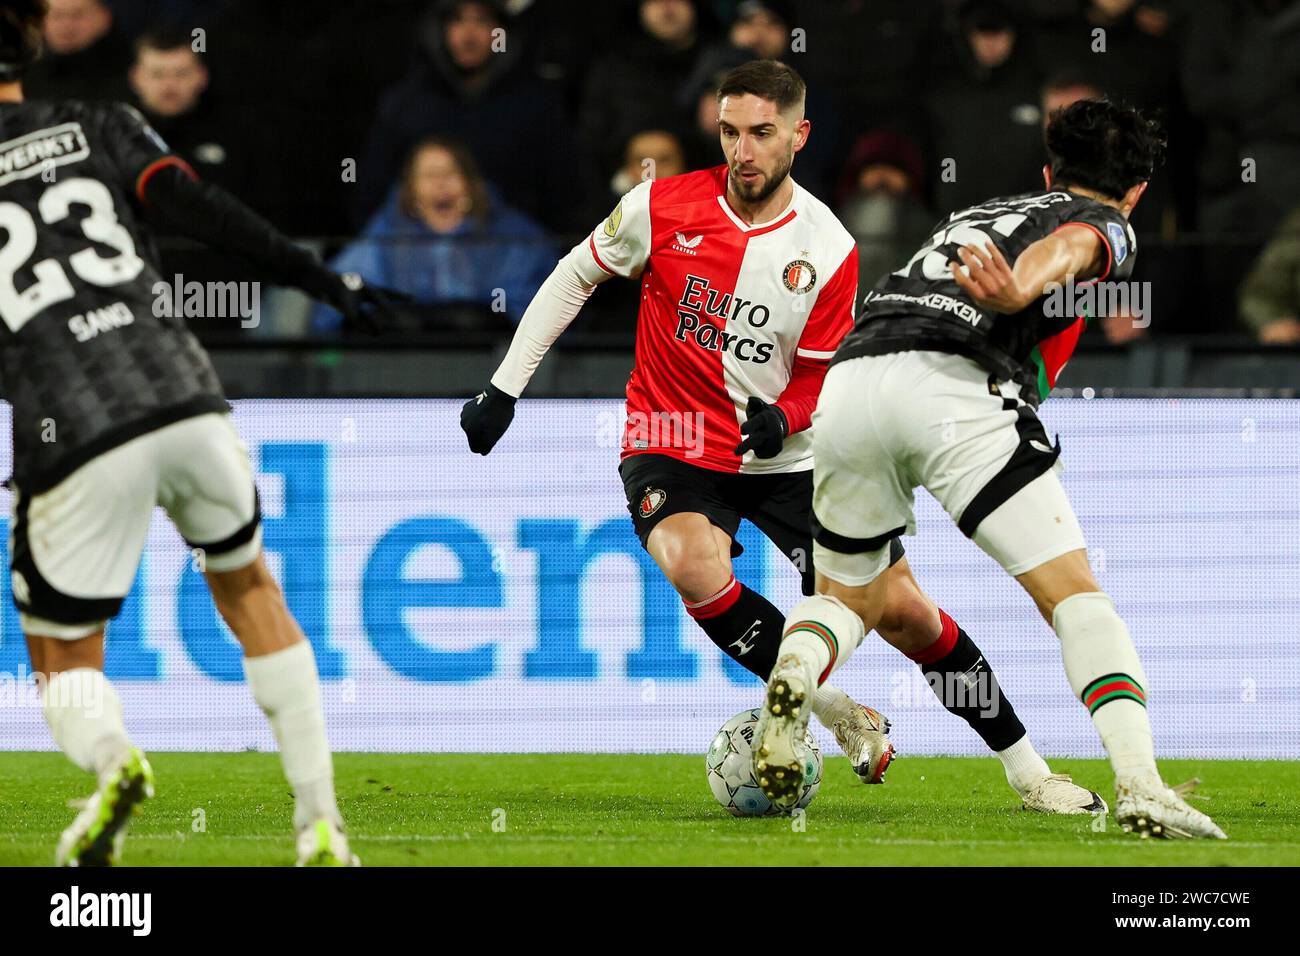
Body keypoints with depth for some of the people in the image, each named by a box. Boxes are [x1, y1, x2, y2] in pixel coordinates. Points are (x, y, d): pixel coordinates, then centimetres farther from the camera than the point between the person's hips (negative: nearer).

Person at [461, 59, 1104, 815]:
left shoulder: (829, 251, -9)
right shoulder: (664, 208, -10)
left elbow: (822, 379, 0)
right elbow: (574, 279, 5)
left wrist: (783, 420, -23)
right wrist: (504, 389, 4)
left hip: (786, 461, 1)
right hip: (672, 452, -1)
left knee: (902, 609, -5)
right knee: (695, 565, -34)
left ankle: (1028, 772, 11)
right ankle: (839, 714, -15)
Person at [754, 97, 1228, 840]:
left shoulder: (978, 215, 37)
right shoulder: (1106, 226, 16)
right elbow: (1064, 247, -8)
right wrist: (1019, 288, -28)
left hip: (847, 381, 6)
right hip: (953, 387, -5)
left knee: (851, 598, 24)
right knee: (1076, 593, -1)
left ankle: (793, 674, -9)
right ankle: (1139, 786, -18)